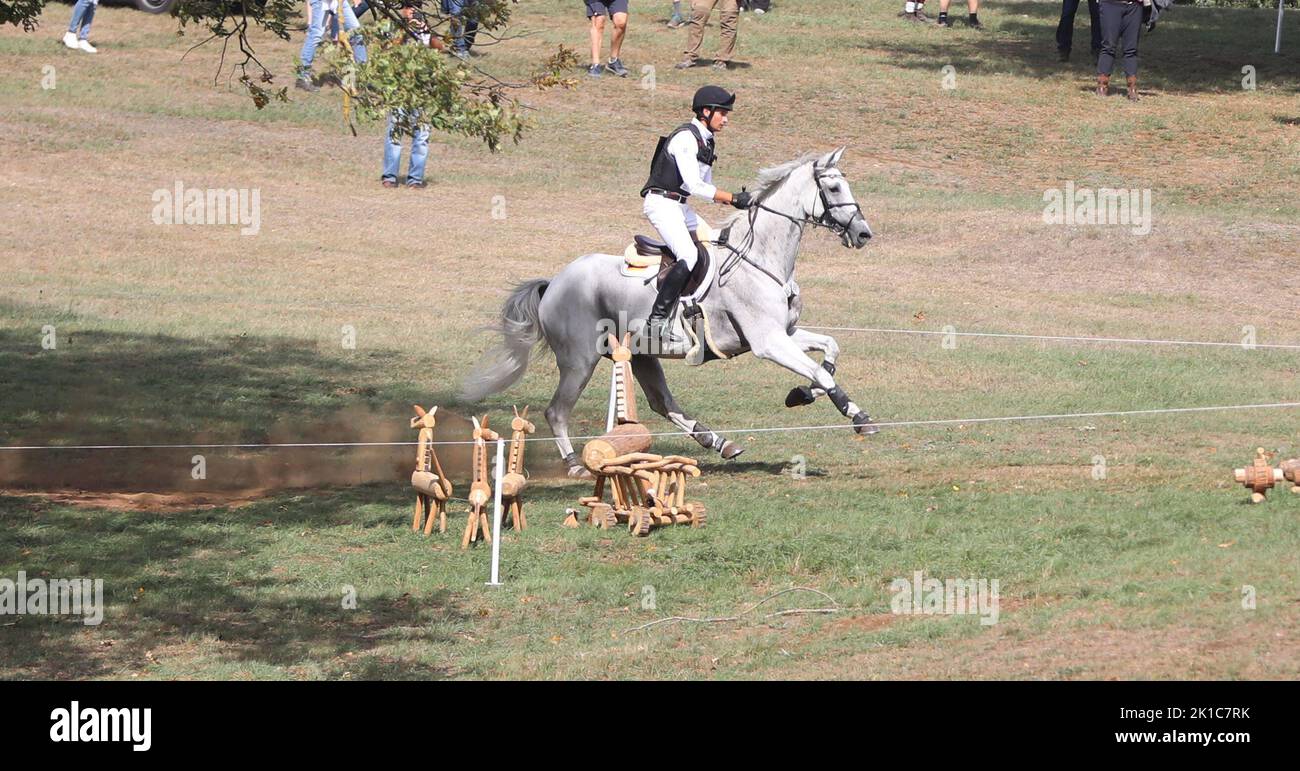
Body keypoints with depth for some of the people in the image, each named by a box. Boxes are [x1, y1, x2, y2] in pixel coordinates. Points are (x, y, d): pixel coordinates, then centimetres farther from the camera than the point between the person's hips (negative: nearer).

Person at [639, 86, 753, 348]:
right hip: (661, 203, -10)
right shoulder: (685, 138, -15)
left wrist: (736, 199, 4)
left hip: (680, 207, 10)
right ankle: (657, 321, -27)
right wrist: (732, 198, -16)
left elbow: (705, 187, 18)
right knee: (689, 256, -25)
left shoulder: (705, 141, 15)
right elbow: (695, 186, -20)